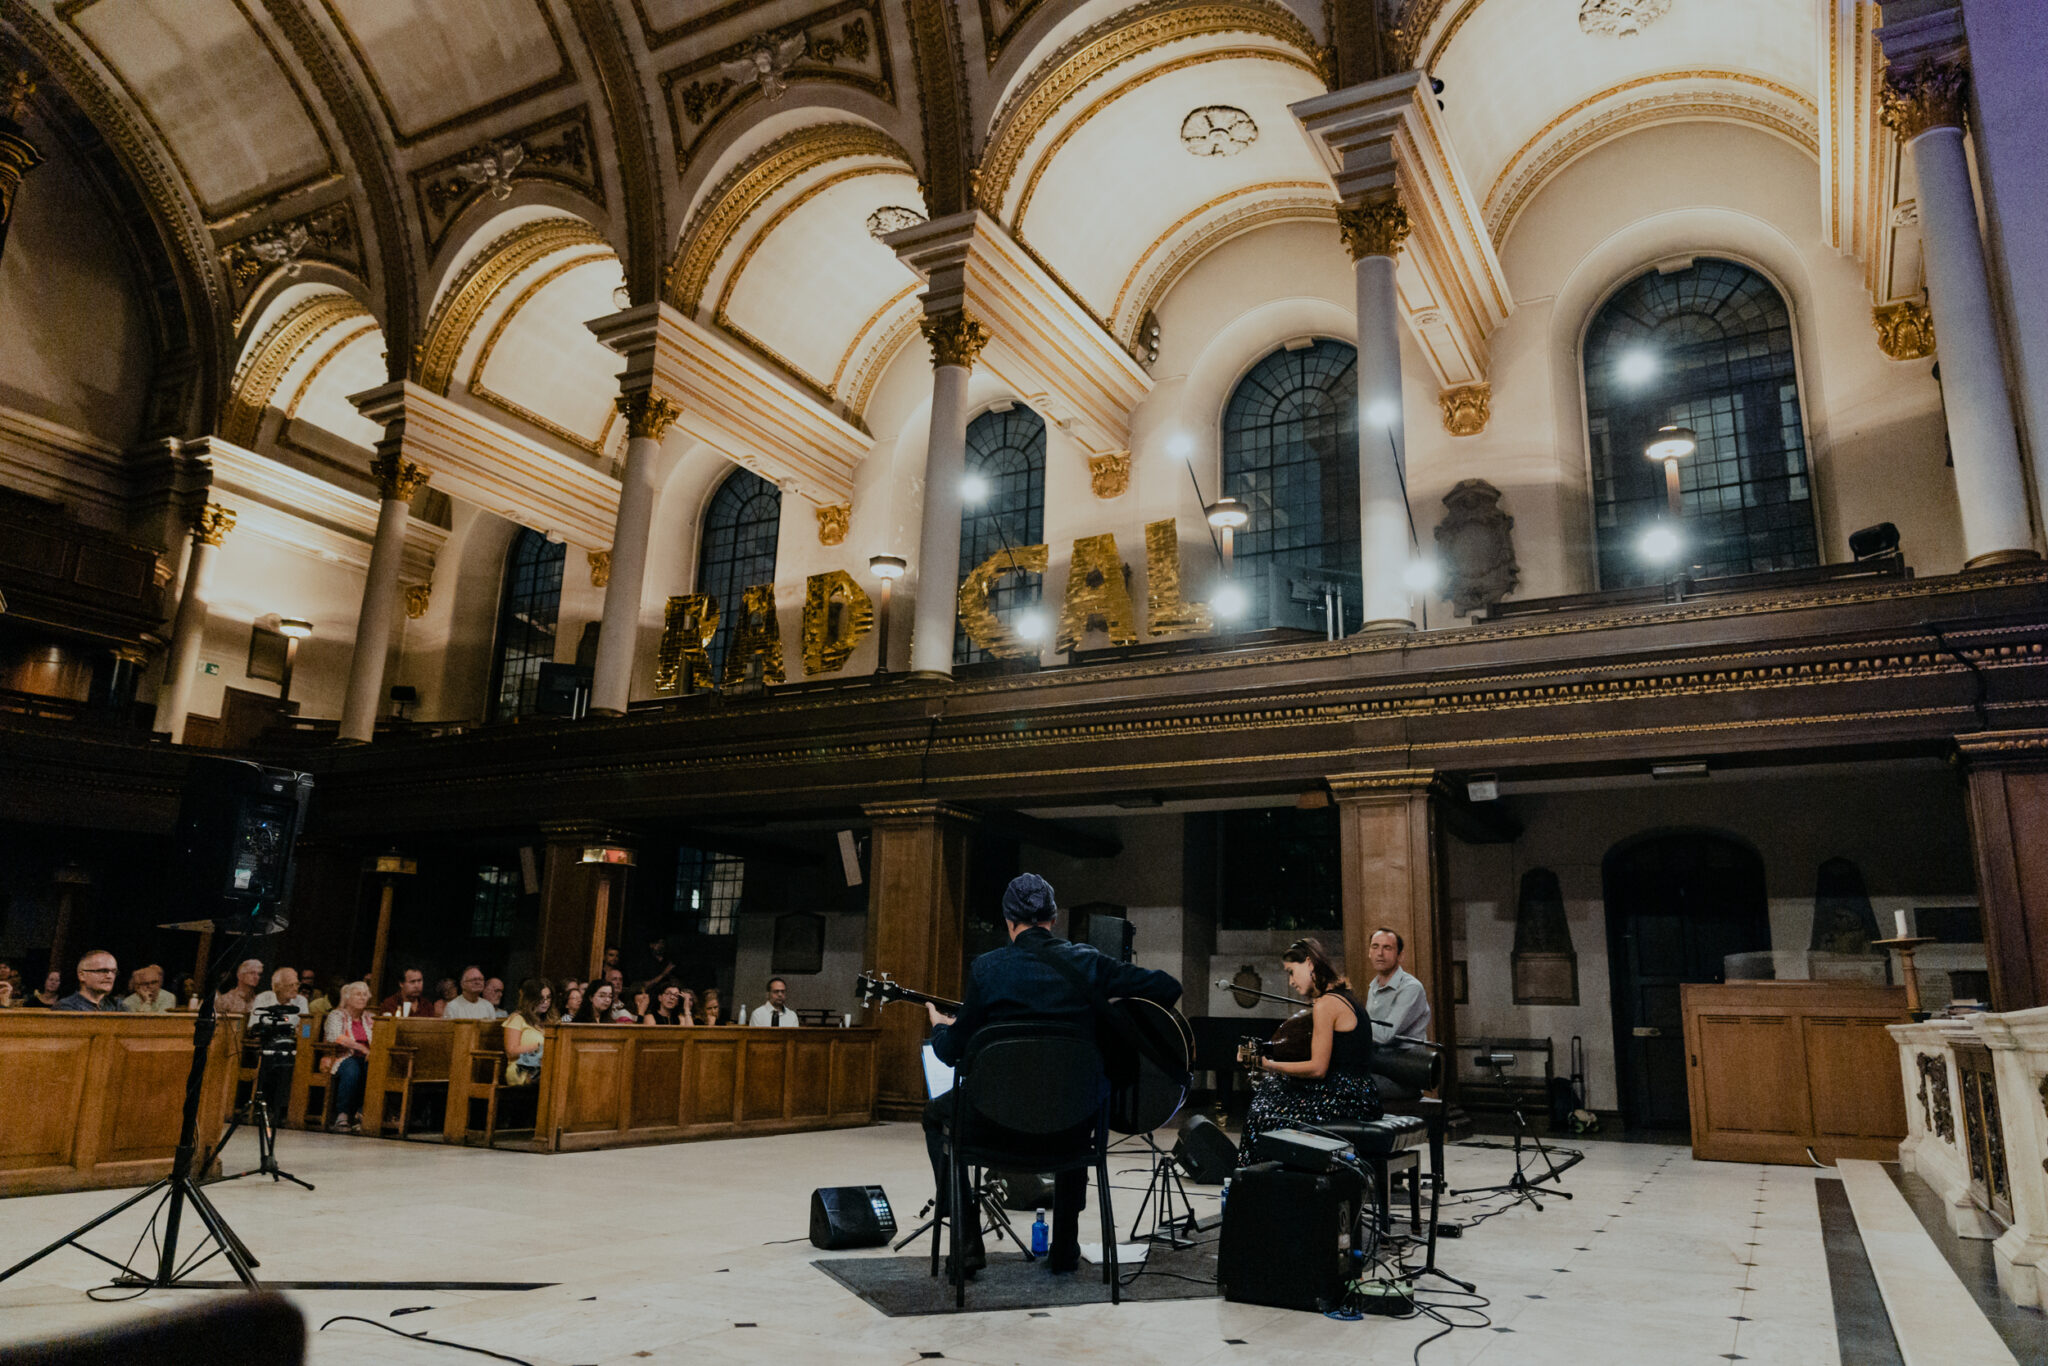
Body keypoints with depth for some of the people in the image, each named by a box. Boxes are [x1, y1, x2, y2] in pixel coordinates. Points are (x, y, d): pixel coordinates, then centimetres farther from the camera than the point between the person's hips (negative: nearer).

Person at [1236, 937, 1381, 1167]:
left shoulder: (1326, 1004, -16)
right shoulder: (1346, 997, 13)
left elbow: (1318, 1068, -18)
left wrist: (1269, 1065, -11)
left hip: (1345, 1100, -10)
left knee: (1262, 1117, -3)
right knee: (1271, 1088, 17)